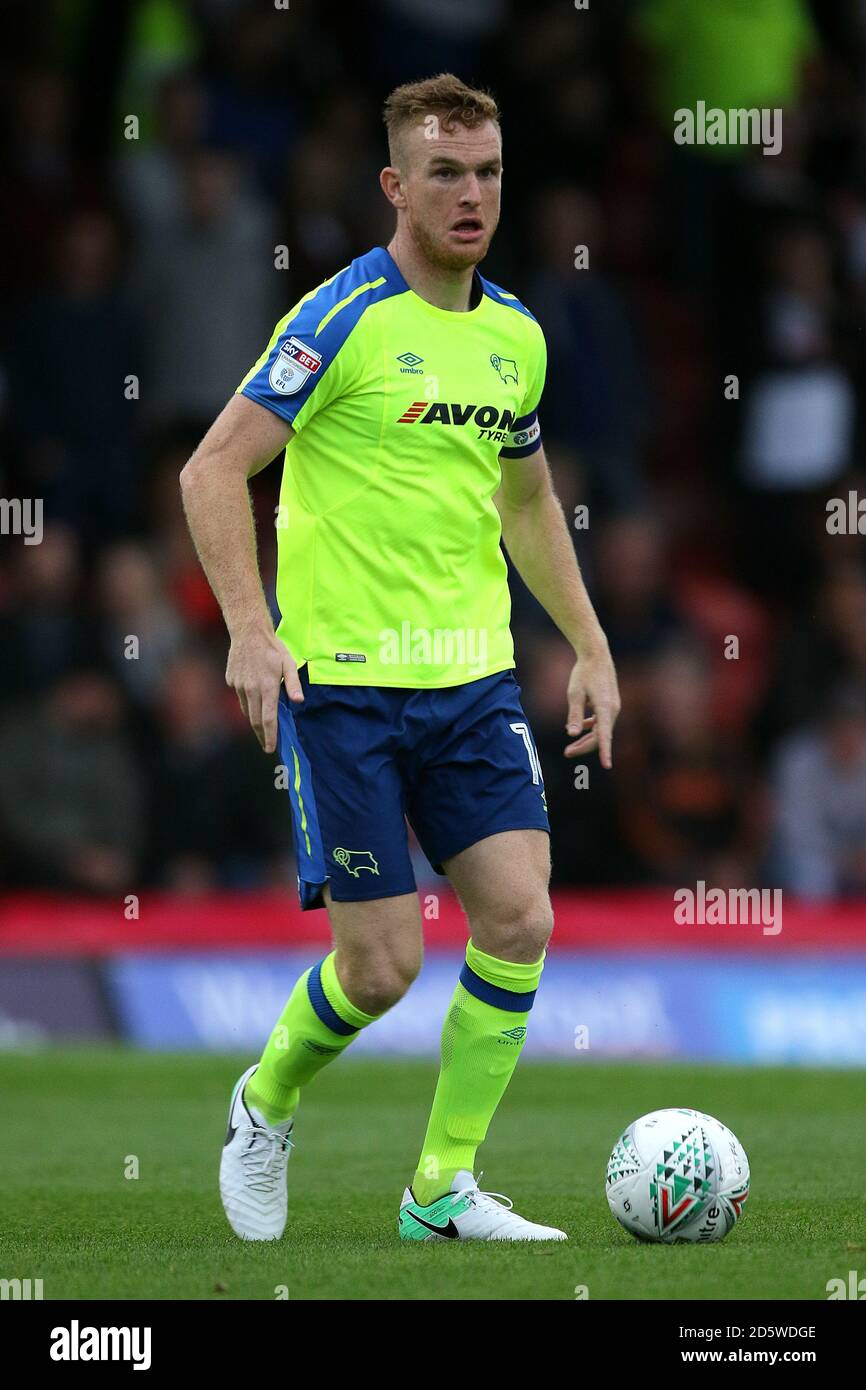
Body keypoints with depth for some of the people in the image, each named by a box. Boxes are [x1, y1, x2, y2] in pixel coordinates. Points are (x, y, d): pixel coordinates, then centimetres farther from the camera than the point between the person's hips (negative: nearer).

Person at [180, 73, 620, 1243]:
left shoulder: (516, 336, 10)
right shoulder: (347, 317, -10)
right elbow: (214, 470, -12)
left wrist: (590, 645, 21)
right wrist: (251, 630, -22)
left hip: (474, 679, 6)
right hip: (341, 683, -6)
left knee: (520, 920, -8)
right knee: (384, 965, -6)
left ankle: (443, 1190, 6)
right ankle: (266, 1110, 25)